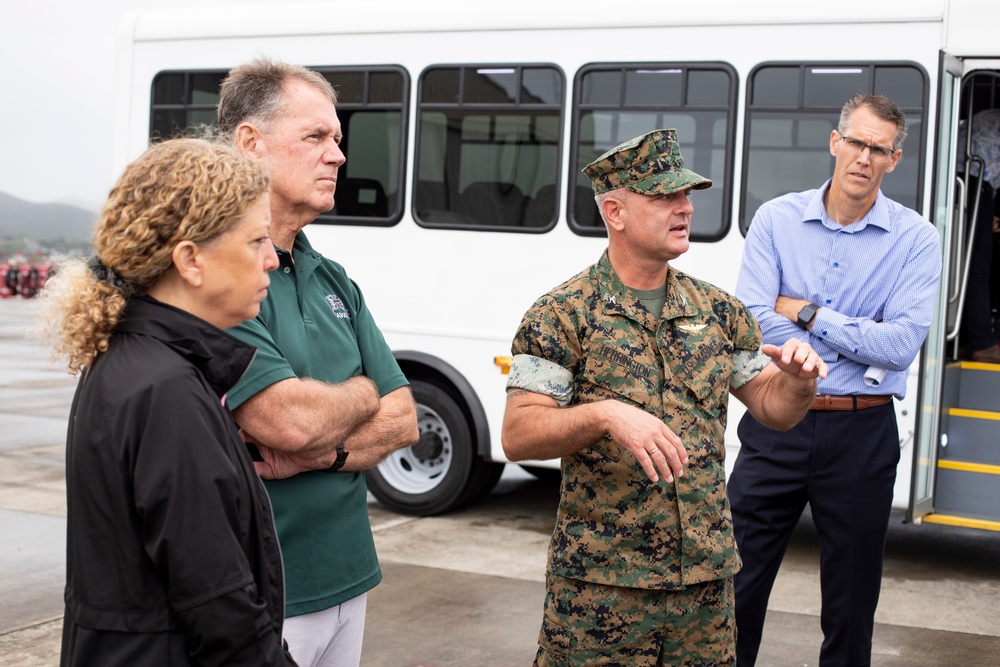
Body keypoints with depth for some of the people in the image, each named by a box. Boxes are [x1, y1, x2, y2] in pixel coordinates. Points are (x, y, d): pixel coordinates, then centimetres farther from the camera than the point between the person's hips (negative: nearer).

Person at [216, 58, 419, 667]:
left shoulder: (334, 281, 11)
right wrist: (362, 393, -5)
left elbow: (404, 420, 7)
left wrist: (324, 452, -14)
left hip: (348, 579, 8)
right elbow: (290, 420, -27)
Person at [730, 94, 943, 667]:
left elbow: (903, 344, -13)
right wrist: (862, 343, -11)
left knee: (852, 598, 12)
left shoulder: (916, 239, -1)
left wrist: (806, 313, -11)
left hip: (862, 436, 0)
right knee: (737, 583, 4)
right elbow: (751, 321, -10)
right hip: (775, 426, 0)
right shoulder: (777, 219, 2)